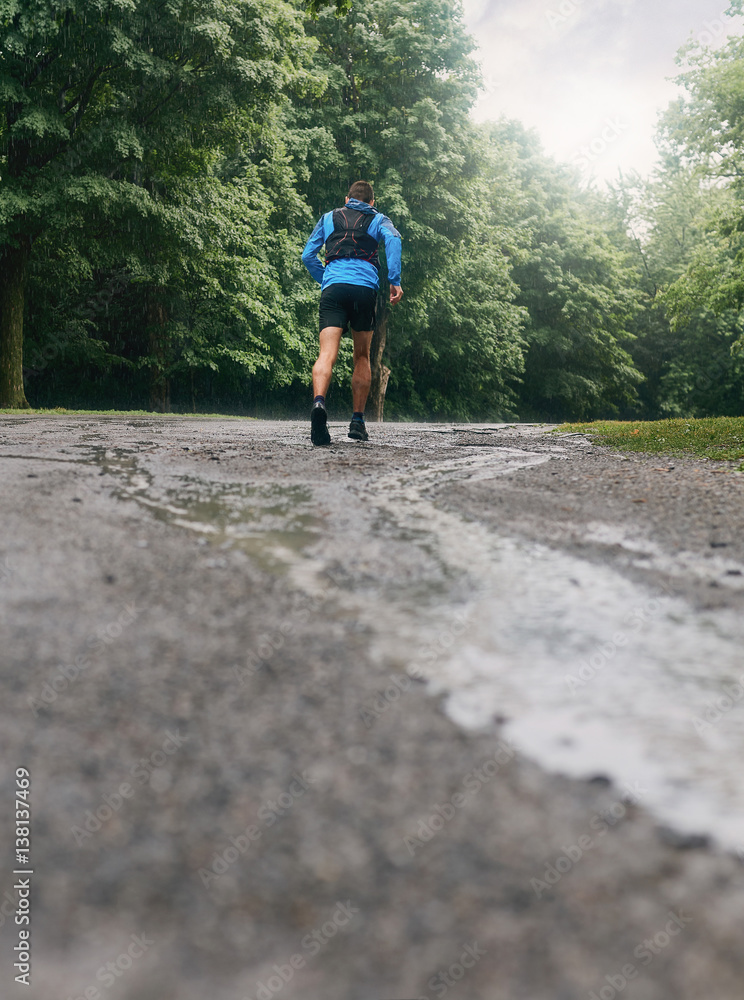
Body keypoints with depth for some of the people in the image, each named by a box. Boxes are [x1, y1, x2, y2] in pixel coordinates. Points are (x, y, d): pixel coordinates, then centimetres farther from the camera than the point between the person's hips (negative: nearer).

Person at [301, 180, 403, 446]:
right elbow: (393, 239, -3)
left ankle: (318, 401, -40)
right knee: (362, 356, 13)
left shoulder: (329, 218, 25)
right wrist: (394, 281, -7)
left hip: (332, 286, 0)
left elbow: (308, 255, 20)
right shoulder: (378, 219, 20)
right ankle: (357, 421, 12)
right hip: (365, 287, 0)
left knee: (327, 353, -13)